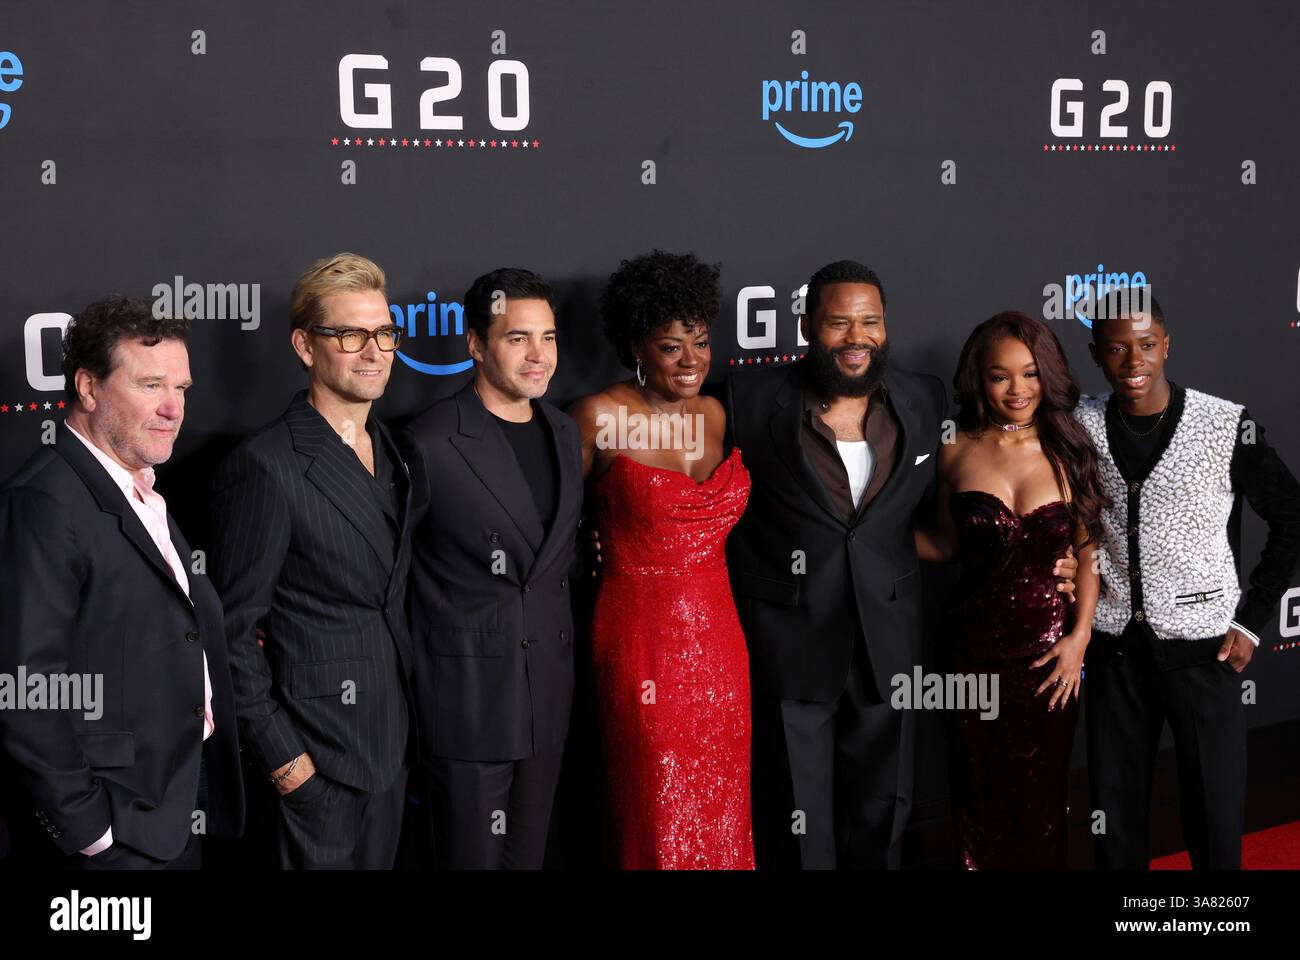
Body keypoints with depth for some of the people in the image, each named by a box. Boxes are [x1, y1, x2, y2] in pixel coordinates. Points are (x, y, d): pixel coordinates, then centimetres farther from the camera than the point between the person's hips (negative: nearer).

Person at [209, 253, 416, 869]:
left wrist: (406, 718, 9)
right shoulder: (264, 467, -17)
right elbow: (232, 628, -14)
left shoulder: (391, 453, 7)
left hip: (391, 741, 7)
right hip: (316, 751, -7)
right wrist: (280, 753, -14)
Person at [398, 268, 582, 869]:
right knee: (472, 856, 4)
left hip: (547, 699, 6)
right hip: (466, 699, -6)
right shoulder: (430, 443, -14)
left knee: (527, 853, 16)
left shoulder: (564, 435, 8)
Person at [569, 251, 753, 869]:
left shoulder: (713, 414, 6)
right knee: (658, 818, 4)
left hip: (718, 639, 5)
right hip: (643, 639, -5)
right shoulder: (600, 417, -10)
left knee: (721, 814, 13)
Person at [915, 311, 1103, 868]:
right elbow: (946, 545, 8)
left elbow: (1089, 553, 1)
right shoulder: (957, 452, 0)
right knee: (981, 796, 9)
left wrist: (1080, 636, -7)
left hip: (1049, 650, 0)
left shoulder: (1070, 450, -1)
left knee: (1040, 797, 10)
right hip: (974, 646, 0)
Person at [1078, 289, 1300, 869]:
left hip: (1202, 646, -2)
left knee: (1215, 810, 4)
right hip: (1113, 647, 3)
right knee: (1114, 803, 10)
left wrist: (1251, 620, -3)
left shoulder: (1227, 426, -9)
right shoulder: (1082, 428, -1)